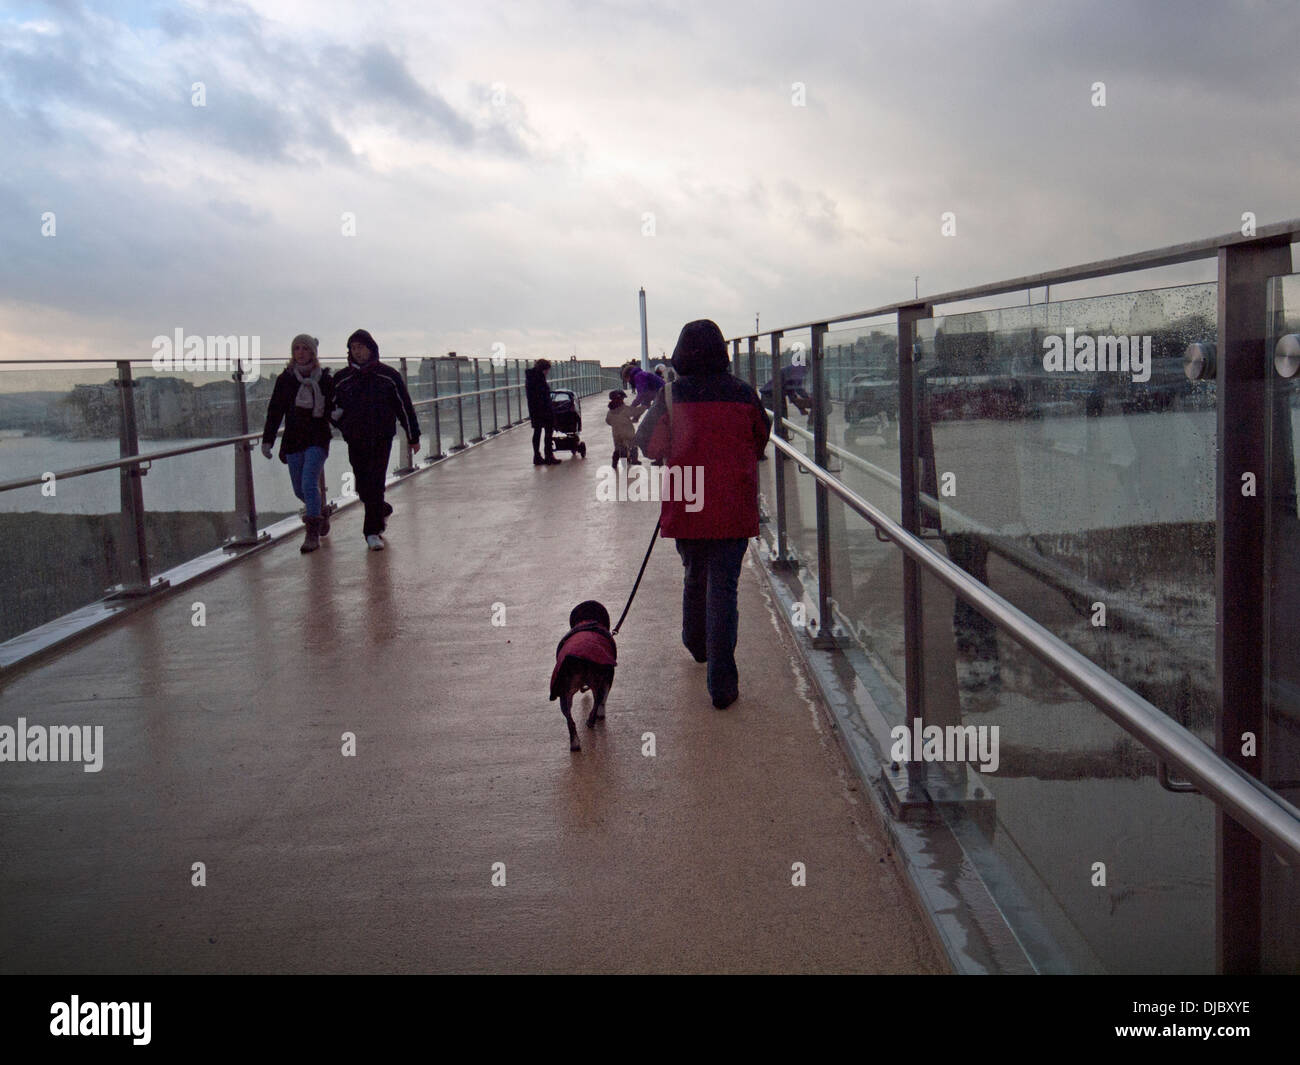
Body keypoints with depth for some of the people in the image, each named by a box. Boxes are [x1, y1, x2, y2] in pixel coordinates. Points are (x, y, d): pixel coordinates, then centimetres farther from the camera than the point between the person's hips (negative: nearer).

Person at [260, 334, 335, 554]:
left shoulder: (325, 379, 1)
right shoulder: (285, 379, 5)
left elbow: (334, 408, 12)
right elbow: (275, 411, 5)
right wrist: (267, 439, 0)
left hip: (317, 439, -3)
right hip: (293, 440, 3)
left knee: (309, 484, -16)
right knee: (299, 489, 8)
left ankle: (313, 534, -10)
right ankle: (321, 513, 38)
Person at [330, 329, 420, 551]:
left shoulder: (388, 376, 1)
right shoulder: (341, 379, 6)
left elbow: (404, 407, 7)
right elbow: (332, 408, 19)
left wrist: (413, 437, 10)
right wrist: (345, 427, 4)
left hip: (381, 439, -3)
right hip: (355, 441, 3)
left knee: (375, 484, -12)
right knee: (363, 487, 6)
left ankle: (373, 532, -7)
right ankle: (382, 511, 36)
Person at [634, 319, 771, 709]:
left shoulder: (672, 395, -6)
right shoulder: (743, 394, -3)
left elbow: (650, 445, -2)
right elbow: (761, 441, 8)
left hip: (685, 508, 1)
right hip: (734, 509, -1)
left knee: (694, 577, 23)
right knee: (723, 589, -1)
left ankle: (697, 645, 45)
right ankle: (722, 684, -5)